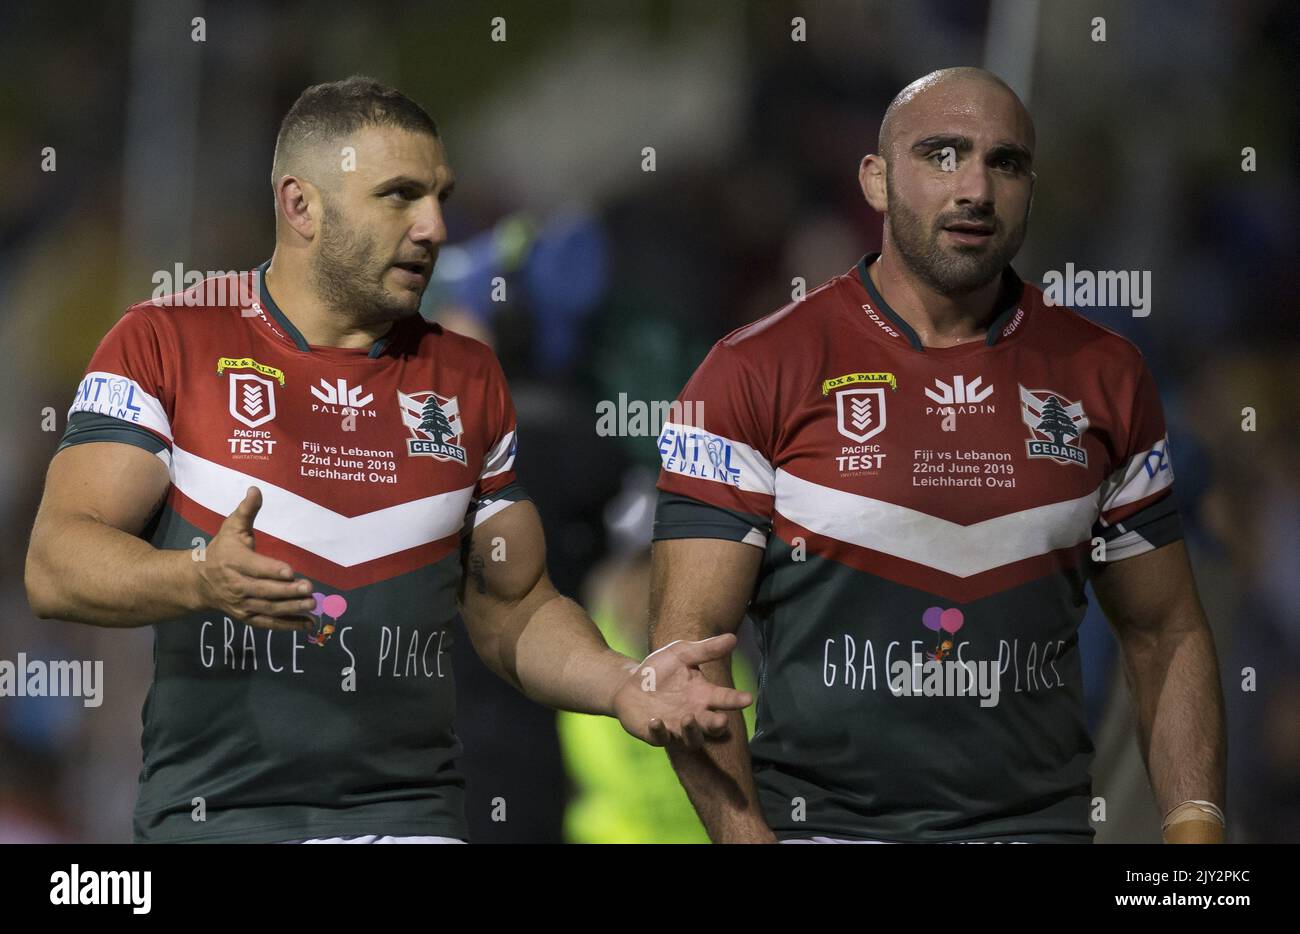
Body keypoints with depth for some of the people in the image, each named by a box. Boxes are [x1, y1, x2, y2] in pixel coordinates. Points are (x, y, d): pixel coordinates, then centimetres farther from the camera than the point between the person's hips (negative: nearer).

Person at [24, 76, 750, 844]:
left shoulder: (468, 382, 10)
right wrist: (204, 577, -27)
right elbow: (58, 567, -9)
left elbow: (514, 612, 14)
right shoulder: (164, 346, -1)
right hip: (214, 812, -3)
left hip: (411, 810, 3)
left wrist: (620, 685, -6)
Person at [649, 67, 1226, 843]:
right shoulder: (757, 373, -5)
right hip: (822, 823, -3)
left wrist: (1196, 827, -3)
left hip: (1043, 819, 3)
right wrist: (749, 836, -19)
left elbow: (1165, 635, 10)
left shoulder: (1103, 378, 5)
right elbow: (688, 639, -9)